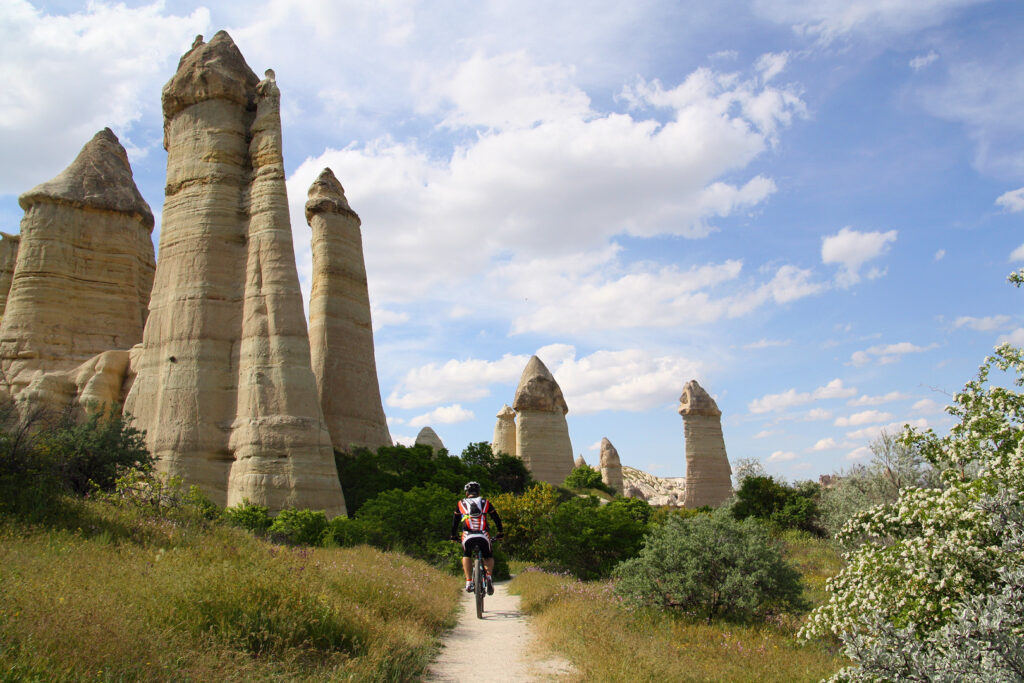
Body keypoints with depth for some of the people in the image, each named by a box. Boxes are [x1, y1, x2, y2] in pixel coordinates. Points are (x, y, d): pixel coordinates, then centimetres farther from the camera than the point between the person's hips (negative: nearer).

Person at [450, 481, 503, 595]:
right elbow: (496, 518, 25)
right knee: (489, 557, 24)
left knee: (466, 556, 28)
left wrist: (453, 536, 41)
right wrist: (500, 532, 38)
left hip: (467, 536, 0)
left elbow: (455, 520, 28)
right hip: (483, 536, 0)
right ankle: (489, 576, -3)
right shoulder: (485, 502, 21)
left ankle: (468, 582, 13)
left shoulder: (461, 503, 22)